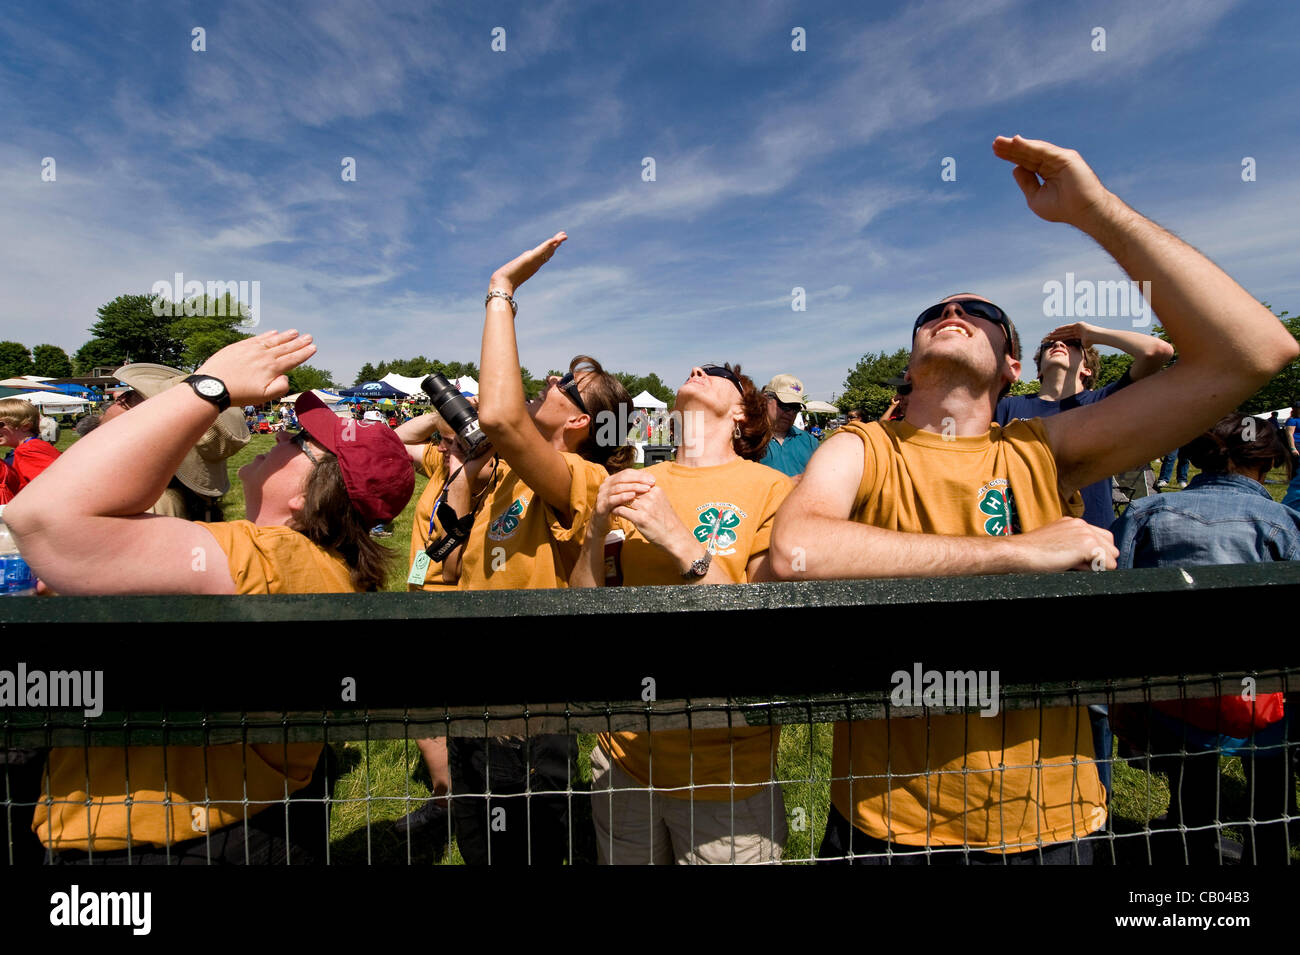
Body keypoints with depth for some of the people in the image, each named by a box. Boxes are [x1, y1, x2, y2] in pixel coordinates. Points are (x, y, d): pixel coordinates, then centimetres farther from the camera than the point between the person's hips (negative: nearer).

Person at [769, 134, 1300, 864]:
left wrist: (1096, 209, -11)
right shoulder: (860, 451, -8)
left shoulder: (1043, 451, -4)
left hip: (1047, 824, 3)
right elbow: (795, 552, -30)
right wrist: (1018, 550, -24)